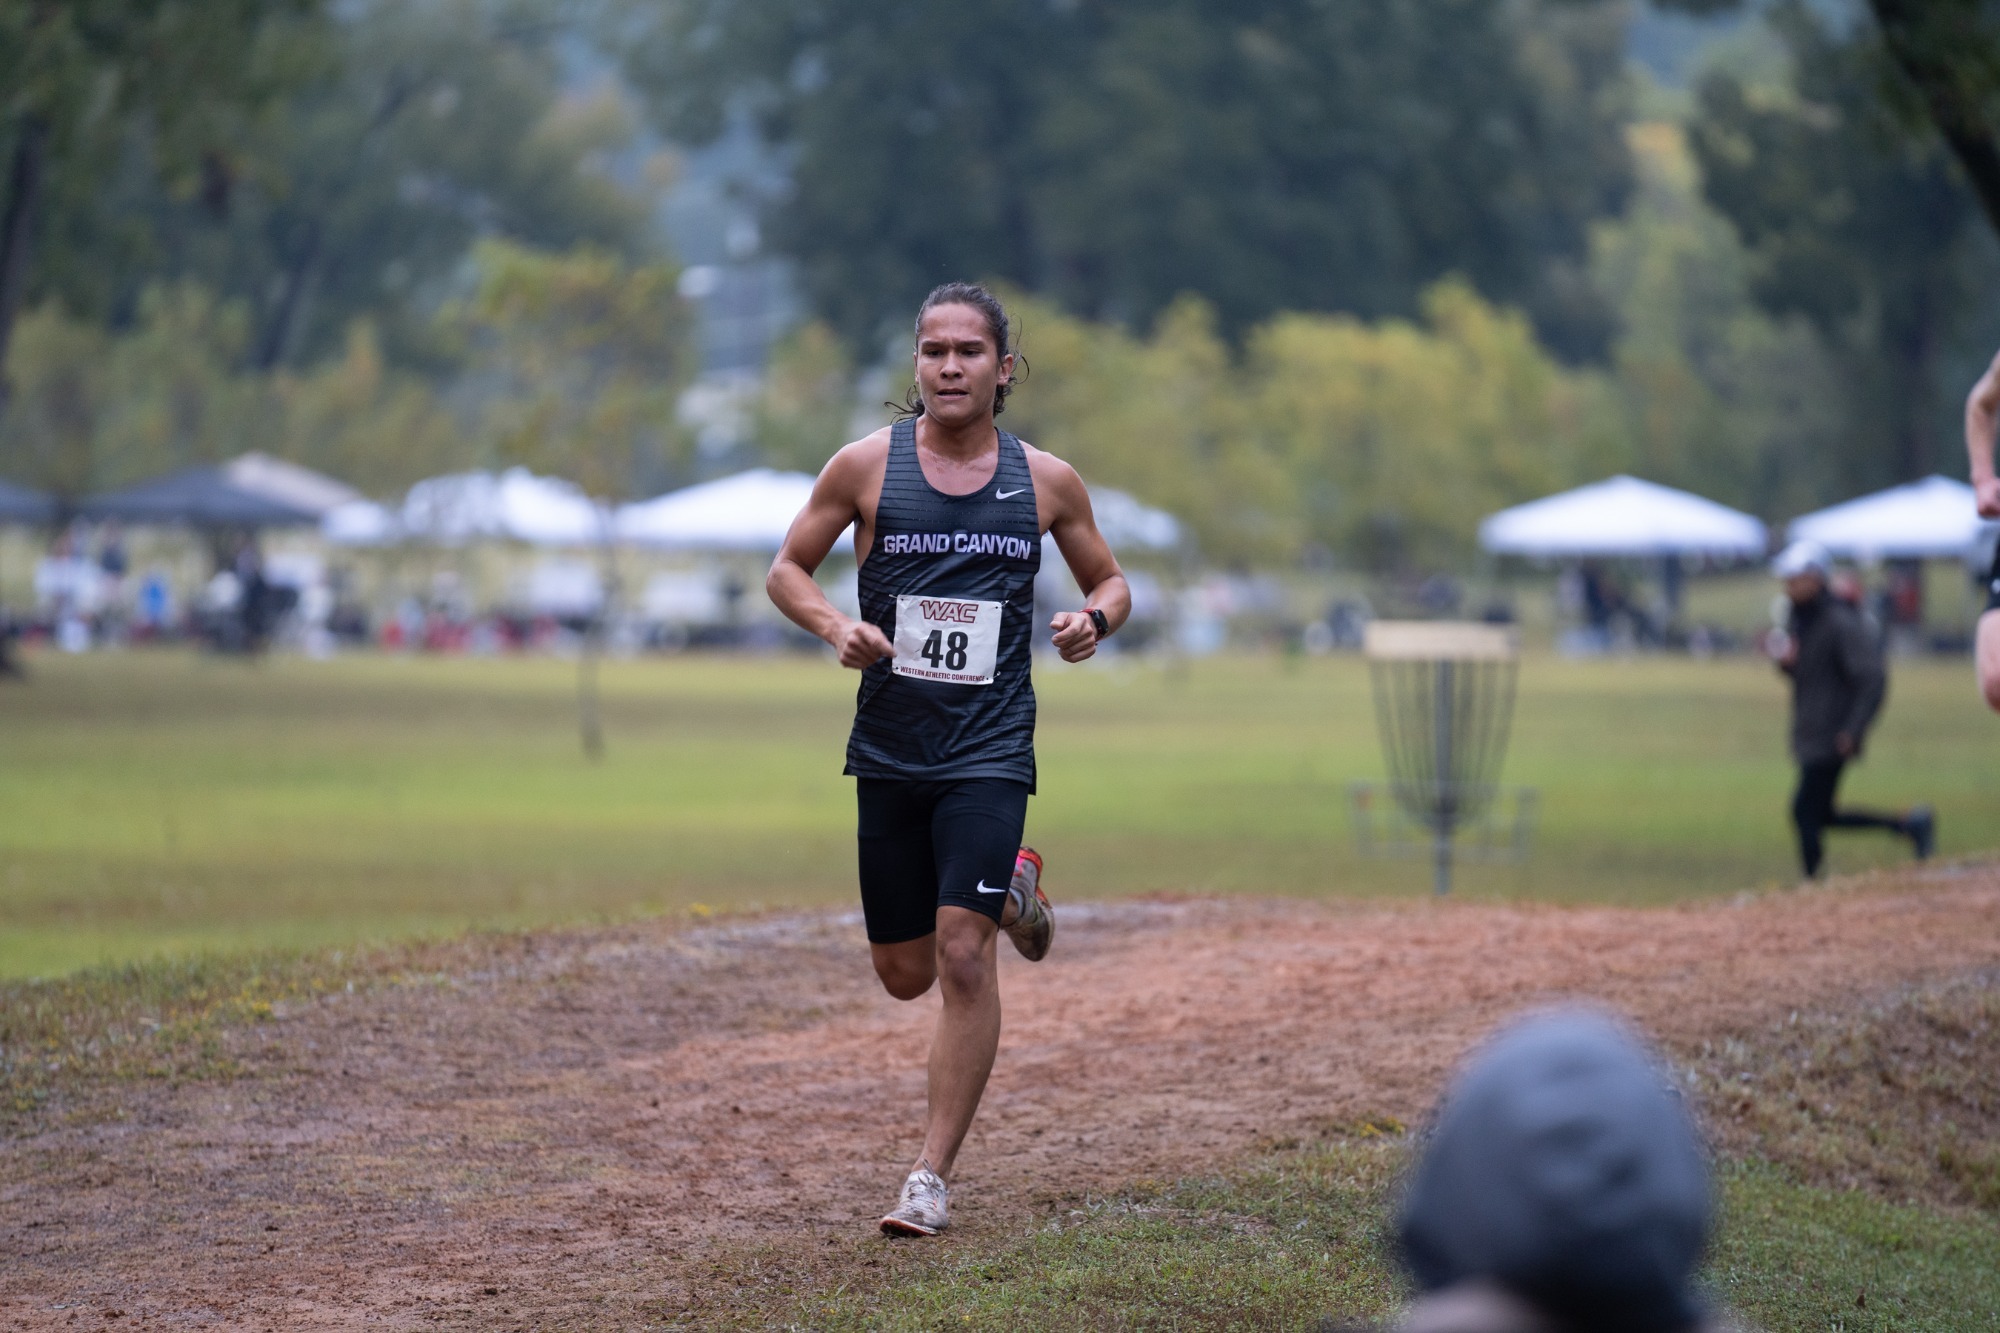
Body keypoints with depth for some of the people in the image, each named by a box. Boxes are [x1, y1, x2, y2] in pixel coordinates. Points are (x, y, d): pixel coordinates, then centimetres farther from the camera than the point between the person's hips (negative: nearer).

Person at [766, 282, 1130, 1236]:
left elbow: (1109, 580, 16)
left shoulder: (1046, 481, 3)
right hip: (889, 751, 2)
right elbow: (787, 569, 9)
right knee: (906, 974, 10)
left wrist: (1096, 618, -7)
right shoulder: (867, 465, 0)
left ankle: (931, 1177, -8)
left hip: (989, 752, -2)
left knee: (963, 956, -16)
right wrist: (834, 625, -12)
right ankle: (1009, 887, 44)